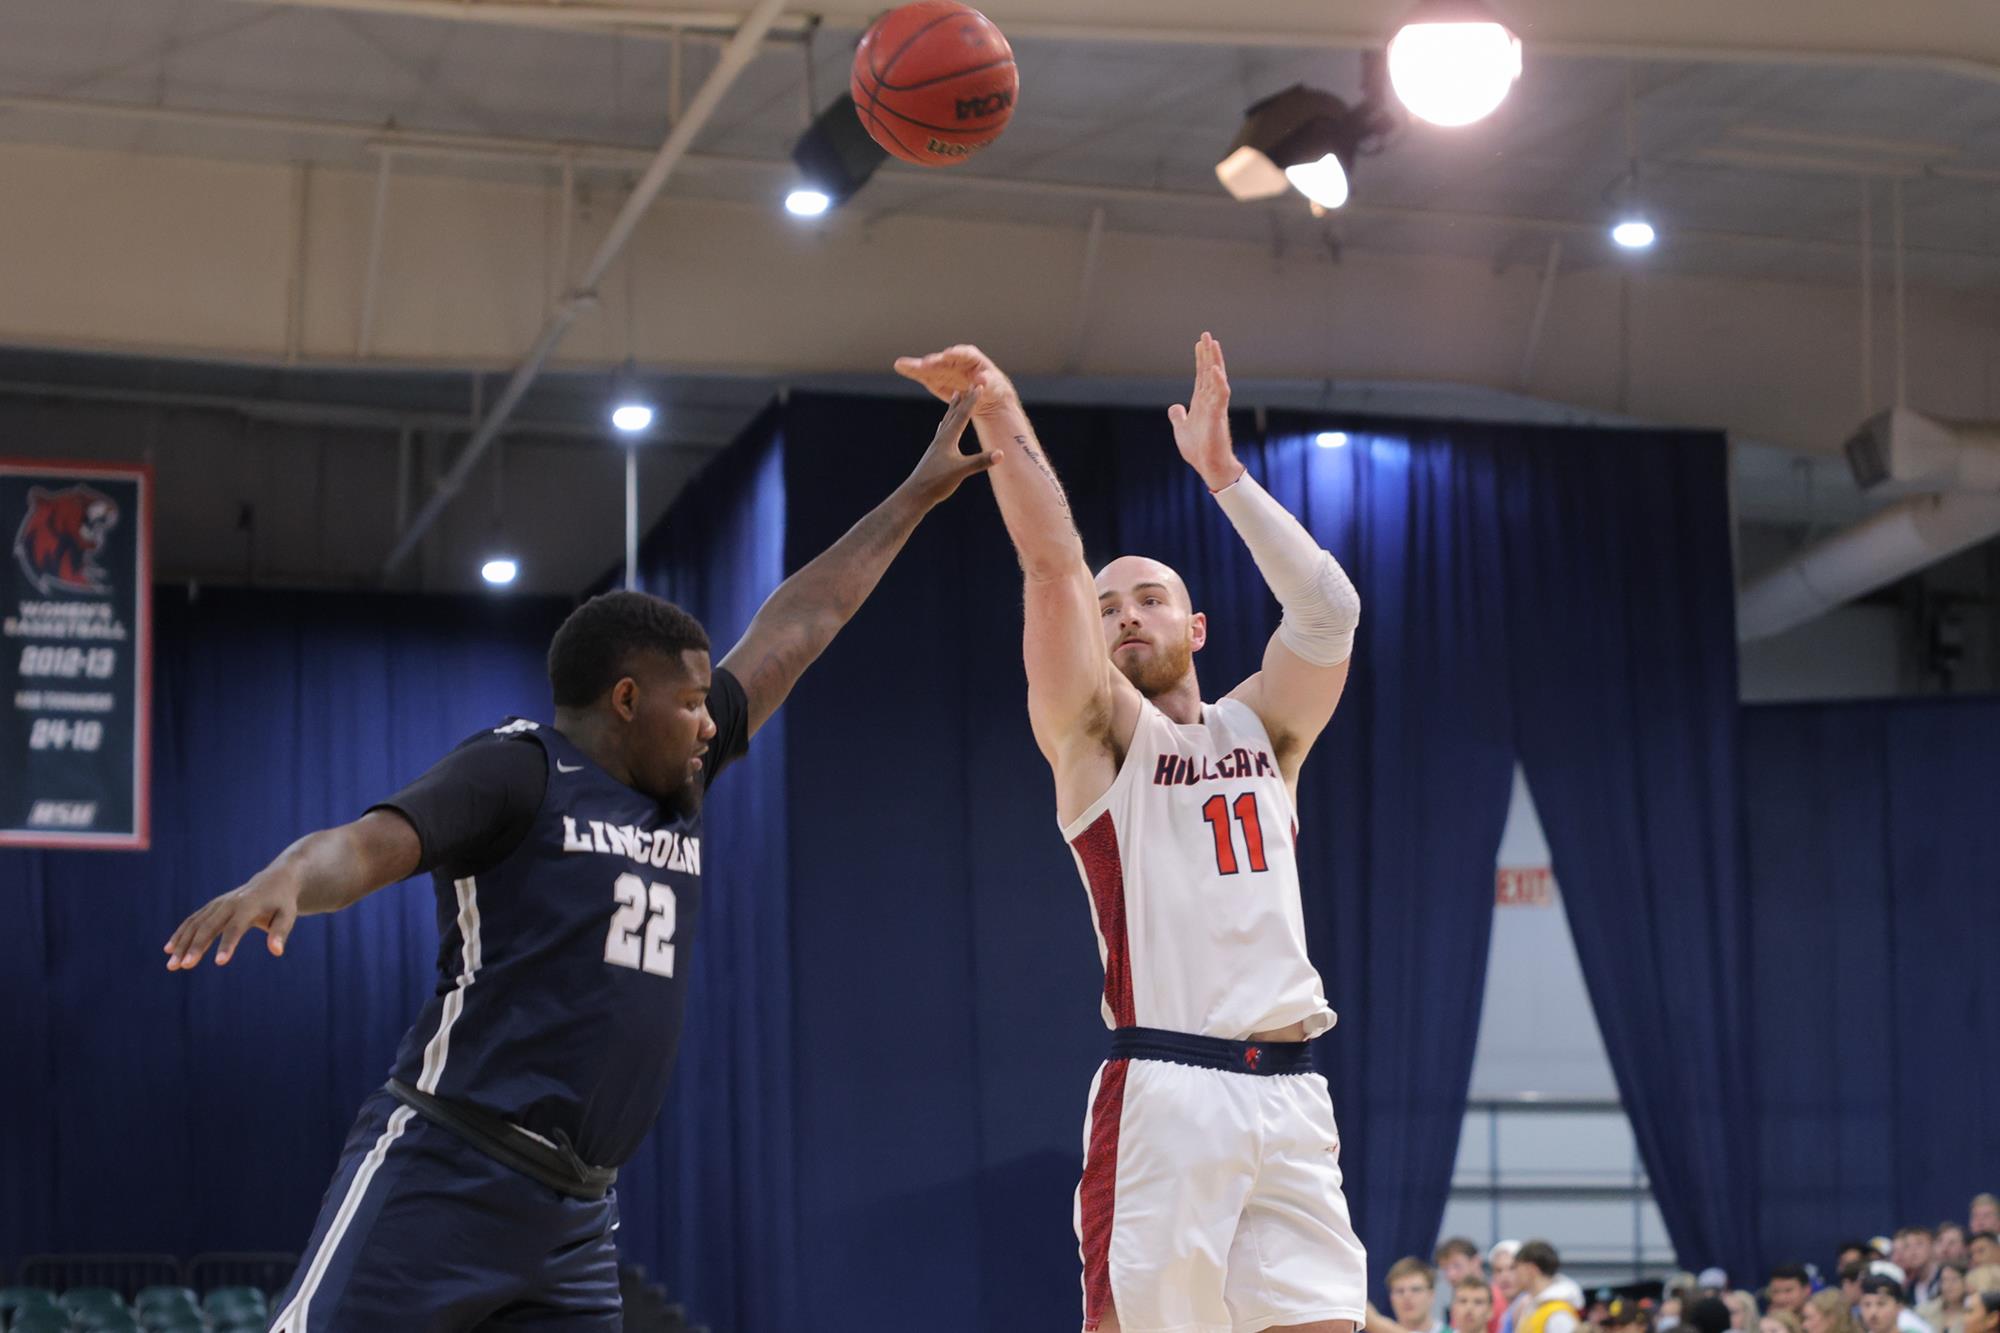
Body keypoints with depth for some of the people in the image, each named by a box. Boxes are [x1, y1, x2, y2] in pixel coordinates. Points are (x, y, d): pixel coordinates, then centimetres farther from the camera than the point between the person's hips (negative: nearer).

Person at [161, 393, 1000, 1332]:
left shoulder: (676, 793, 19)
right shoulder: (519, 771, -3)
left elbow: (796, 627, 26)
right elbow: (365, 846, -16)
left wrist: (918, 495, 34)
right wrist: (282, 882, -40)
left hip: (576, 1216, 8)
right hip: (444, 1178, -8)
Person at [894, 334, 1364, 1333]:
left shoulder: (1260, 727, 18)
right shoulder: (1095, 732, 9)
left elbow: (1328, 608, 2)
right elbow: (1054, 570, -6)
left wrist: (1221, 470, -1)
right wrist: (1001, 417, -15)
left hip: (1291, 1097, 4)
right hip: (1164, 1093, -4)